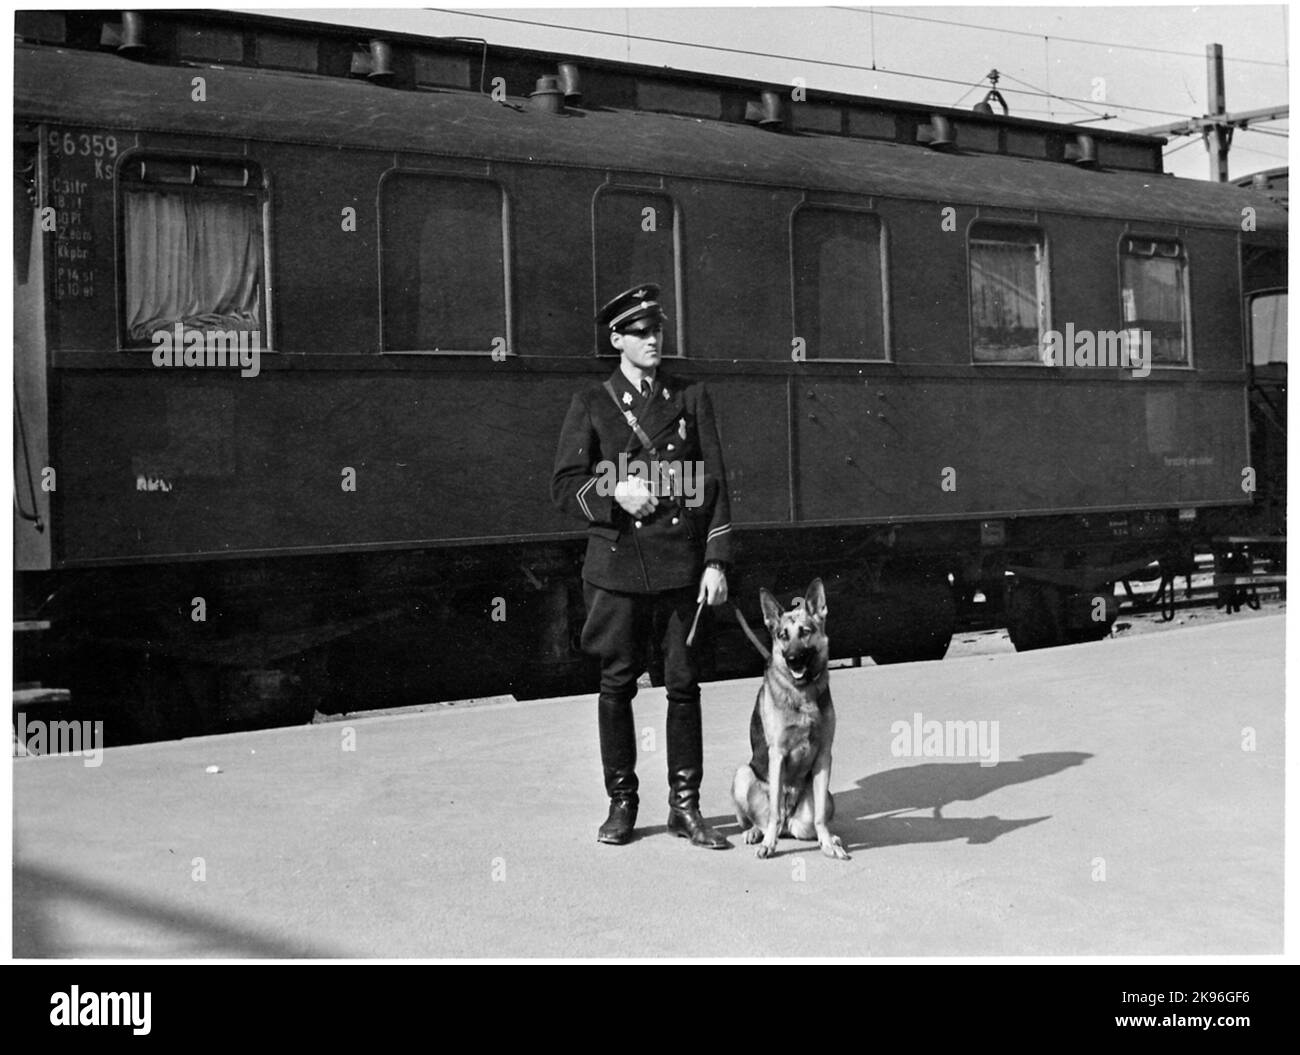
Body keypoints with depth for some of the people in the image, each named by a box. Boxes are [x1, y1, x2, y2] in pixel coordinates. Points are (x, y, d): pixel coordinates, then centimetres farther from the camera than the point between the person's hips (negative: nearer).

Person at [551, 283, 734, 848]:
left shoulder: (690, 398, 8)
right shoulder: (591, 405, 6)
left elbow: (714, 482, 5)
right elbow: (565, 485, 4)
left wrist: (717, 562, -2)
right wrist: (614, 493, -16)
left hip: (683, 564, 1)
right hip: (618, 563, -1)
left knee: (684, 684, 4)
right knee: (616, 685, 4)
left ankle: (685, 806, 14)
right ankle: (621, 802, 17)